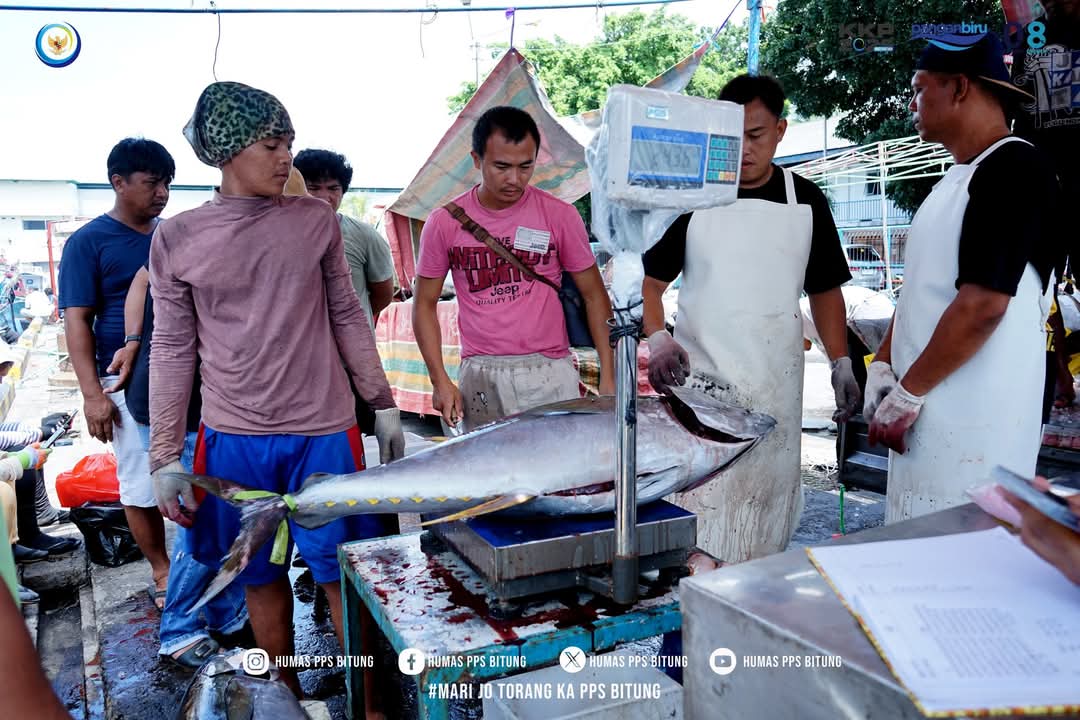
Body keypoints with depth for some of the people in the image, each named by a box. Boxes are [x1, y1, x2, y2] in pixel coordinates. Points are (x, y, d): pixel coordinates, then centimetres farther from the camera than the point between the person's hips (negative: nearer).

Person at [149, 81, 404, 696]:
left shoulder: (317, 220, 1)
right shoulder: (177, 240, 0)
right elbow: (174, 347, 3)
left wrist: (384, 404, 7)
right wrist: (165, 456, 2)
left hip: (325, 431, 0)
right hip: (234, 439, 1)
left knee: (341, 571, 5)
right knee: (261, 575, 13)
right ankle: (287, 694, 34)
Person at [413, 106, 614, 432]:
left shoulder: (559, 216, -3)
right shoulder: (444, 222, -1)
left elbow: (594, 296, 3)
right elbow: (425, 304, 7)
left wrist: (608, 376, -4)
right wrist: (440, 380, -2)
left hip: (549, 373, 0)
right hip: (479, 379, 1)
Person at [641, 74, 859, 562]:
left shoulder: (806, 201, 7)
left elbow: (825, 290, 13)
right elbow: (649, 279, -1)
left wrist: (841, 364, 4)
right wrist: (658, 338, -18)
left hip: (775, 386, 3)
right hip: (699, 380, -2)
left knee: (769, 512, 10)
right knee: (696, 524, -5)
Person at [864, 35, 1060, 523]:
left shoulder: (1014, 170, -12)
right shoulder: (955, 181, 17)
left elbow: (982, 304, -21)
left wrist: (908, 391, -15)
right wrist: (883, 364, 7)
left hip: (971, 430, -9)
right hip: (927, 419, 9)